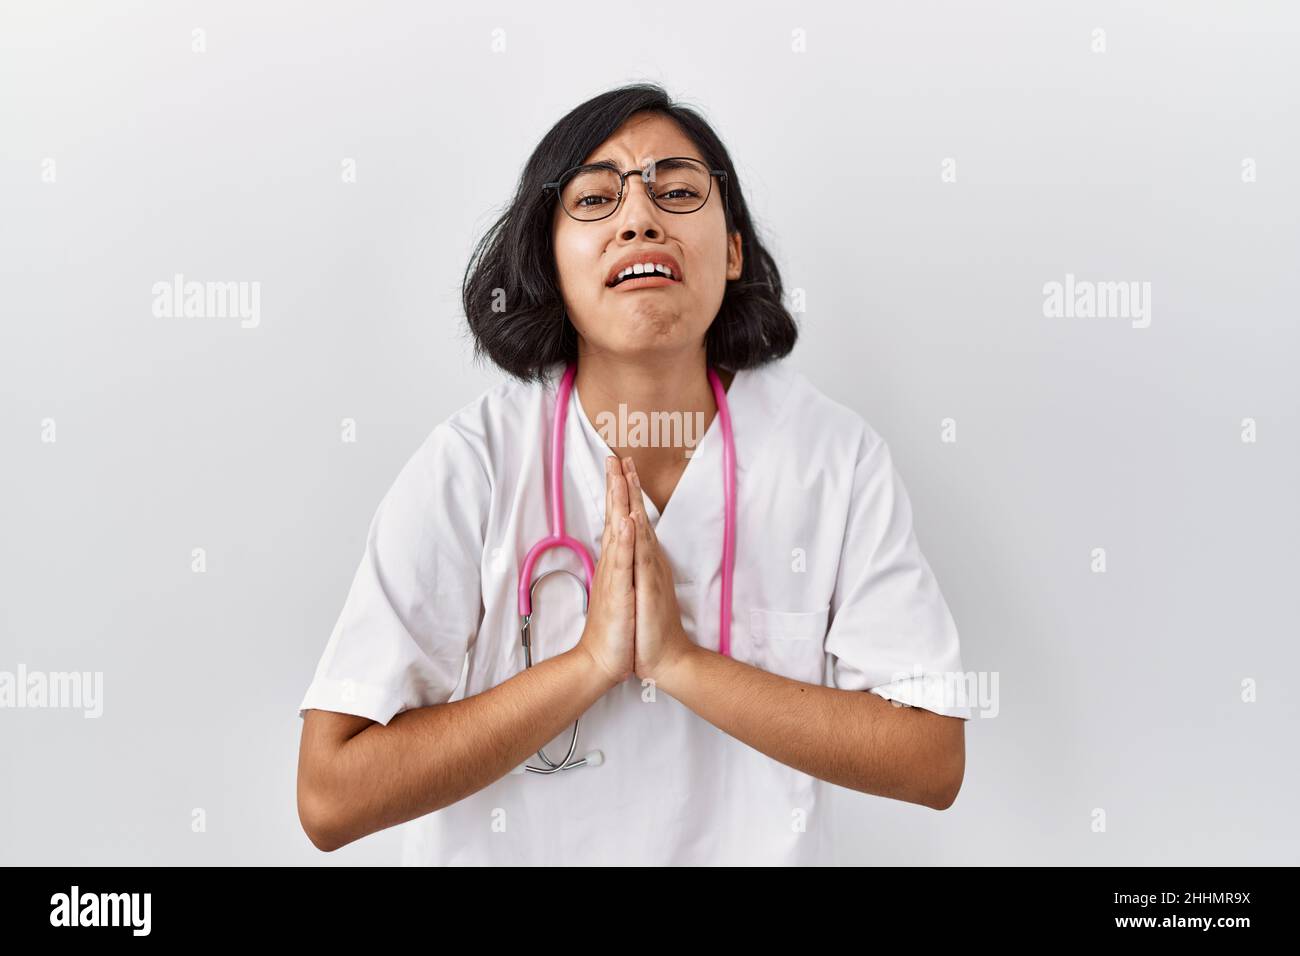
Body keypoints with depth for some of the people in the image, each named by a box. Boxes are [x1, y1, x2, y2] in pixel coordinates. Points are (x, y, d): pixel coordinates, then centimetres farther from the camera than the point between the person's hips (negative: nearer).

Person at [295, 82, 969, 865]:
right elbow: (330, 799, -22)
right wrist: (591, 660, -28)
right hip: (512, 848, -1)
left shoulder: (838, 454, -16)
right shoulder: (469, 464, -20)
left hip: (759, 848, 1)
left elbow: (934, 763, -17)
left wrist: (680, 660, -26)